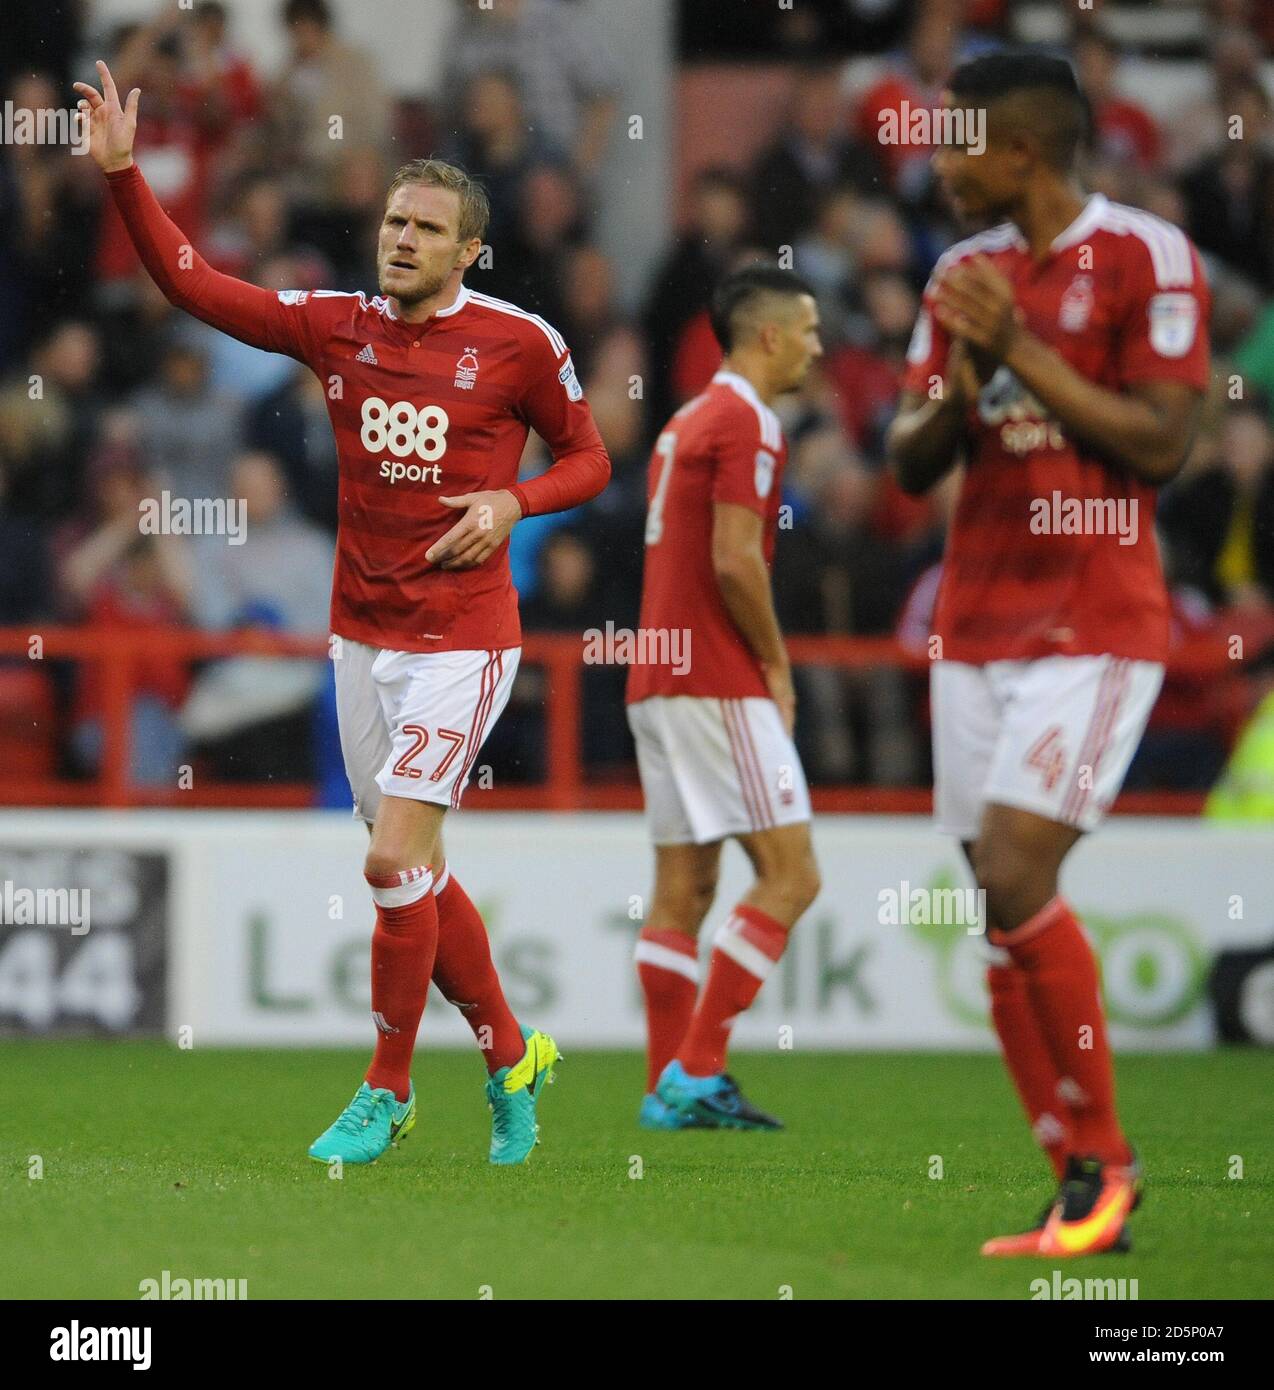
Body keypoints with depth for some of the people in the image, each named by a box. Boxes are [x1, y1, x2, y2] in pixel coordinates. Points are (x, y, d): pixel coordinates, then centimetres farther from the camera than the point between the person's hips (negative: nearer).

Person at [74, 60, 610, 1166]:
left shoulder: (518, 344, -7)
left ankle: (388, 1091, 1)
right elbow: (194, 285, 3)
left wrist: (511, 503, -14)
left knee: (396, 860, -13)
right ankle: (513, 1057, 29)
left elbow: (588, 459, 5)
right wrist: (122, 172, -6)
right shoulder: (337, 327, 3)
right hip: (362, 636, 5)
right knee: (418, 874, 11)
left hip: (463, 639, -5)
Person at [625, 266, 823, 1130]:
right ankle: (697, 1068, -12)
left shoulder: (689, 422, 19)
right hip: (720, 687, -10)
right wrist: (777, 664, -7)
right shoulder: (748, 422, -11)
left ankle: (670, 1088, 5)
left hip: (660, 682, 10)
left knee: (684, 887, 8)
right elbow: (735, 561, -19)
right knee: (791, 874, -8)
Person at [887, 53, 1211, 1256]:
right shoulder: (965, 274, 13)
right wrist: (964, 380, -7)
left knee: (1015, 881, -17)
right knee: (998, 905, 1)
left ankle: (1102, 1160, -3)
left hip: (1095, 628, -7)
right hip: (976, 629, 7)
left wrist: (1023, 353, -15)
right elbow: (911, 462, 13)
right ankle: (1082, 1191, 7)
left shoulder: (1145, 256, -7)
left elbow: (1161, 444, -14)